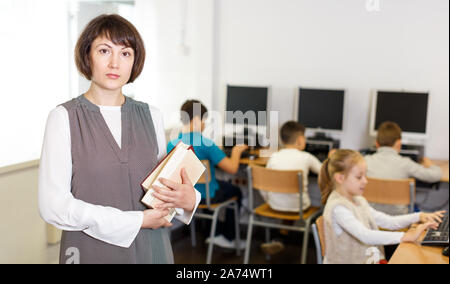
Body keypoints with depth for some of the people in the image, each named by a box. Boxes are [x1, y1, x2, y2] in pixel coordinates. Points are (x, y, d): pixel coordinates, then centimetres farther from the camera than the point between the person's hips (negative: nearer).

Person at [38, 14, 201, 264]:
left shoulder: (150, 116, 3)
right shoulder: (64, 117, -8)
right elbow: (53, 205, -14)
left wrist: (188, 201, -12)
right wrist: (136, 221, -16)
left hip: (151, 250, 3)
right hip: (92, 251, -3)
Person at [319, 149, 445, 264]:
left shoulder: (359, 201, 10)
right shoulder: (338, 207, -18)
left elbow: (388, 221, 12)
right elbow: (365, 236, -28)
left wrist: (418, 217, -1)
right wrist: (406, 236, -31)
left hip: (370, 259, 8)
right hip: (348, 261, -8)